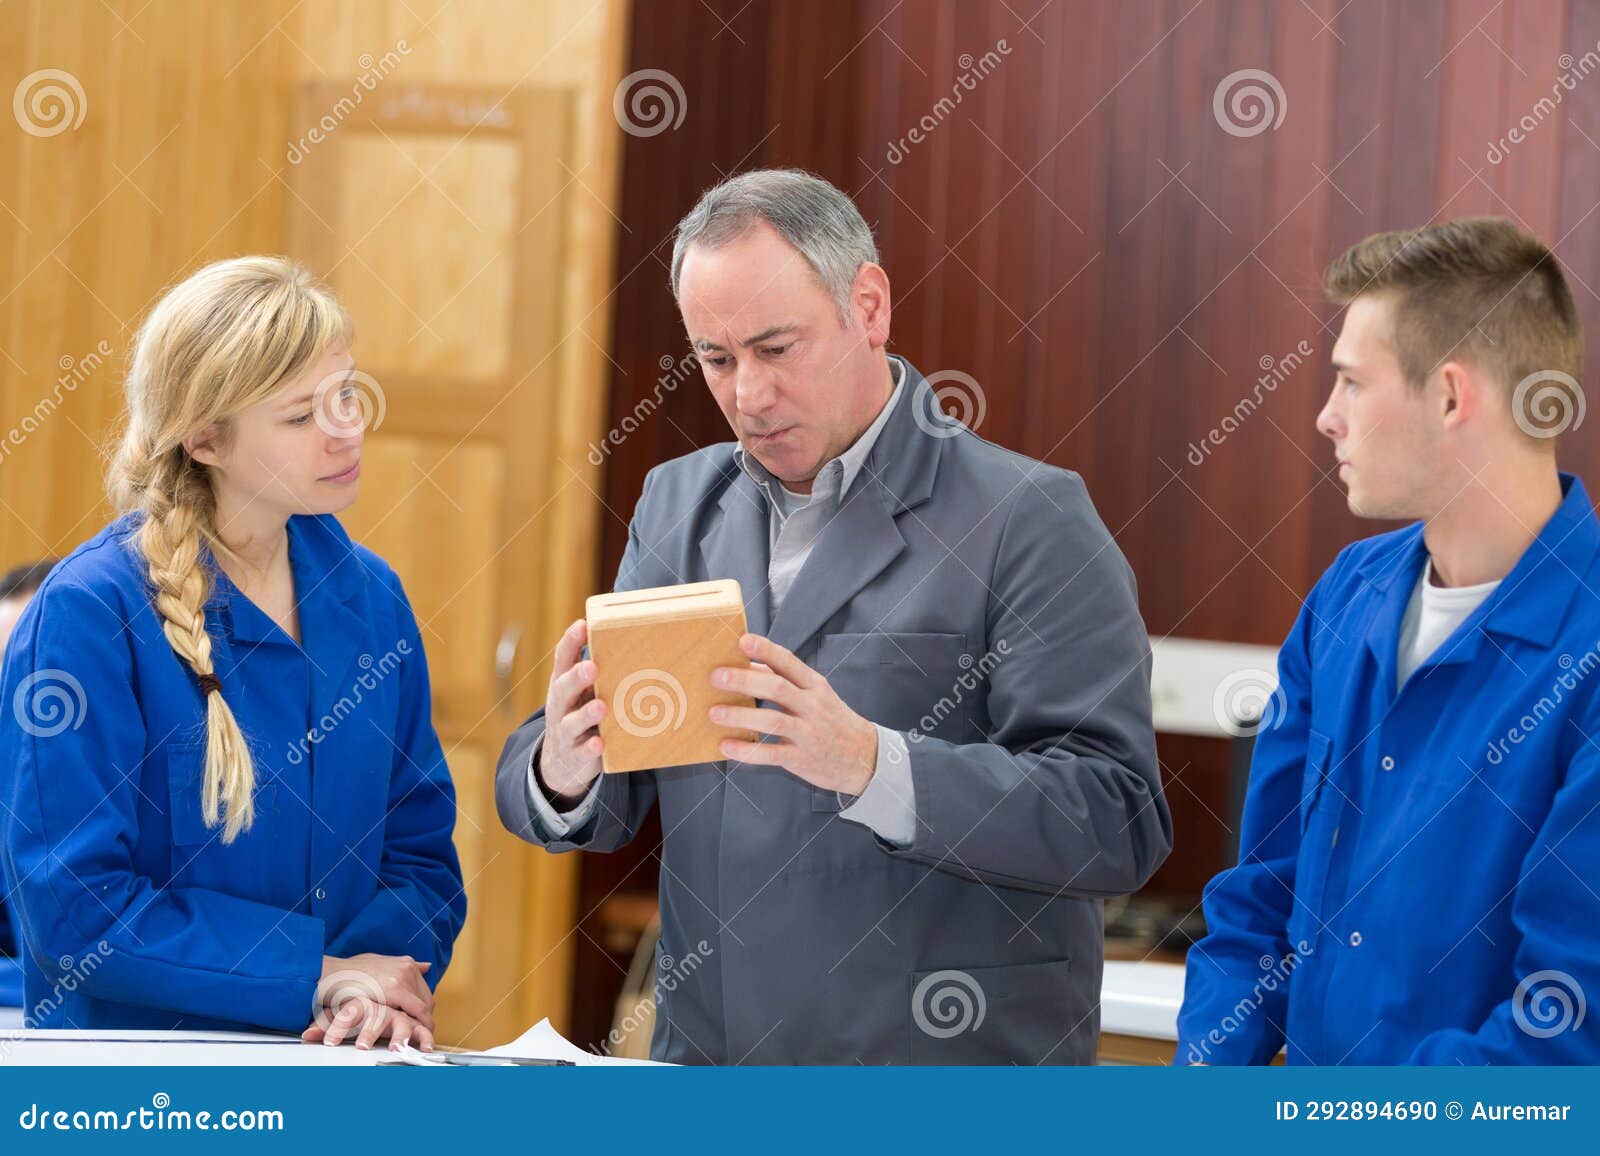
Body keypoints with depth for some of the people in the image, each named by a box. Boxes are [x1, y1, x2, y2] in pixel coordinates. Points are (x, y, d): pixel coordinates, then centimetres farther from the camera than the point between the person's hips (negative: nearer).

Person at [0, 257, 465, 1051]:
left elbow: (420, 851, 12)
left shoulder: (369, 596, 9)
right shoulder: (89, 612, -8)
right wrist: (315, 974, -12)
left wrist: (381, 990, -8)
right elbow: (72, 904, -11)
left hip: (337, 1074, 4)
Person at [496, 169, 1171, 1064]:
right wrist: (564, 771, -9)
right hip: (704, 1056, 7)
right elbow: (597, 813, 14)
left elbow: (1120, 822, -12)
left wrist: (869, 764, -23)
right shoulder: (678, 505, 14)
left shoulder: (1027, 520, -4)